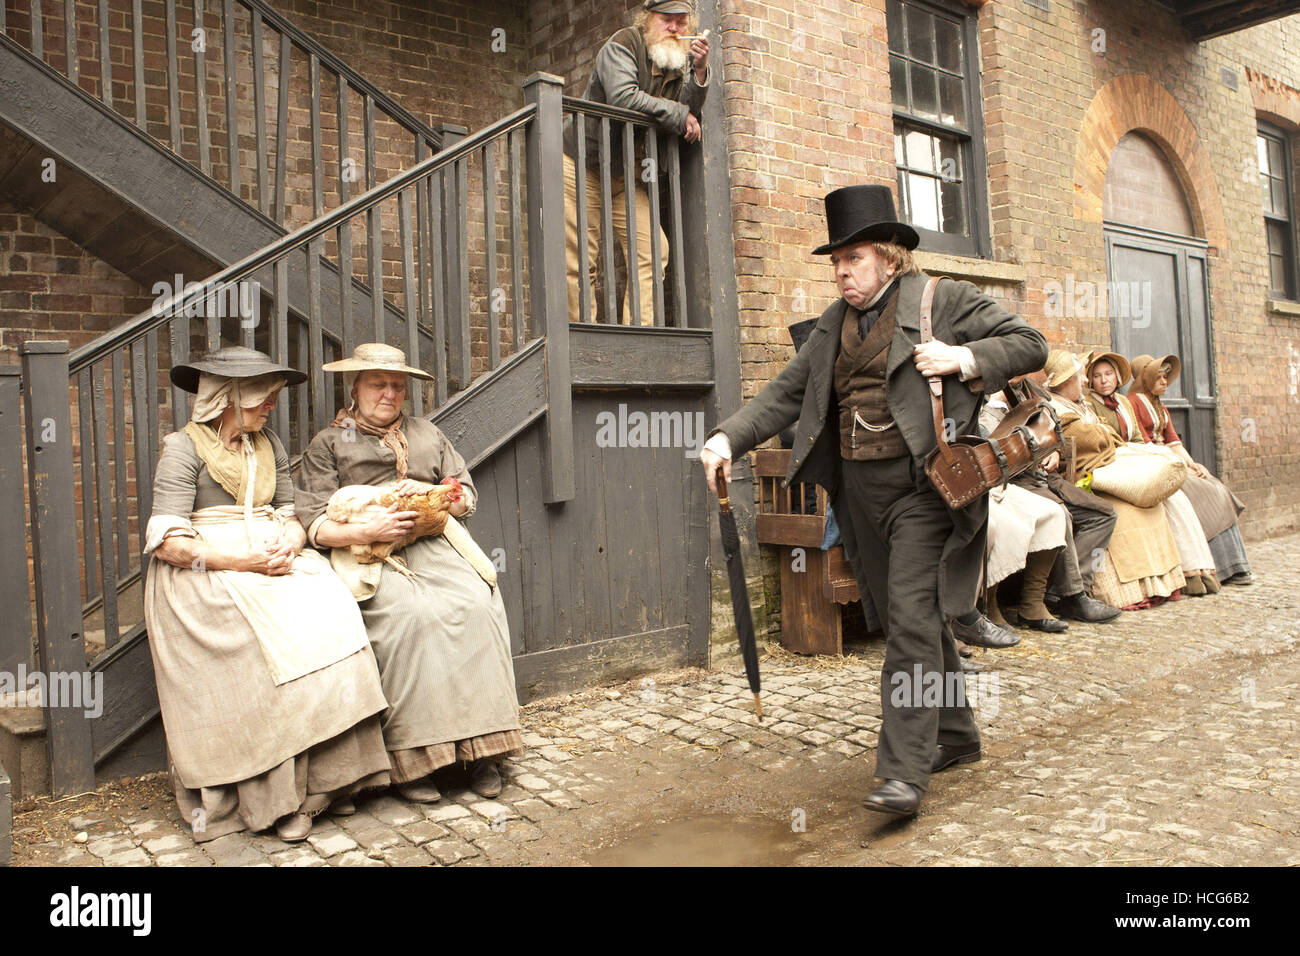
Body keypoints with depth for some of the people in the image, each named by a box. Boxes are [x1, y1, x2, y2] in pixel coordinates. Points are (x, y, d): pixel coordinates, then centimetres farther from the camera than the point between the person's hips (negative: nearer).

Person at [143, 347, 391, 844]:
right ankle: (279, 797, -22)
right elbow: (169, 543, -9)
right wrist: (243, 562, -20)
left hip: (275, 561, 5)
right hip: (206, 573, -5)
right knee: (274, 637, -31)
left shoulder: (269, 445, 18)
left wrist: (289, 544, -6)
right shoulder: (183, 448, -1)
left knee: (328, 613, -25)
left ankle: (328, 775, -19)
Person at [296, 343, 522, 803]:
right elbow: (316, 525, 2)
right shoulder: (327, 445, 13)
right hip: (369, 557, -3)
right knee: (412, 613, -34)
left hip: (432, 545, 3)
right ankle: (410, 759, -25)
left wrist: (431, 493, -1)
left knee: (476, 604, -28)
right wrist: (367, 531, -16)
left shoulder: (427, 433, 25)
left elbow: (466, 498, 21)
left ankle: (480, 746, -21)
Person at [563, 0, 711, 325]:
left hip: (627, 176, 6)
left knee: (653, 249, -8)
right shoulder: (624, 43, -10)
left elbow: (690, 114, -7)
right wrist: (679, 116, -18)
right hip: (582, 166, -6)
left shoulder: (680, 62, 9)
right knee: (581, 261, -8)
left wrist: (699, 71, -22)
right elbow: (623, 97, -27)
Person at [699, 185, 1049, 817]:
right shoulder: (834, 323, 15)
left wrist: (964, 358, -17)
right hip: (859, 491, 6)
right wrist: (728, 437, -2)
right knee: (914, 618, 14)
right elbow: (787, 393, 12)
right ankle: (955, 736, 31)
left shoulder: (946, 301, -1)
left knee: (911, 617, -11)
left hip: (920, 485, -6)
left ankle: (904, 770, -5)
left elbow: (1030, 344, 0)